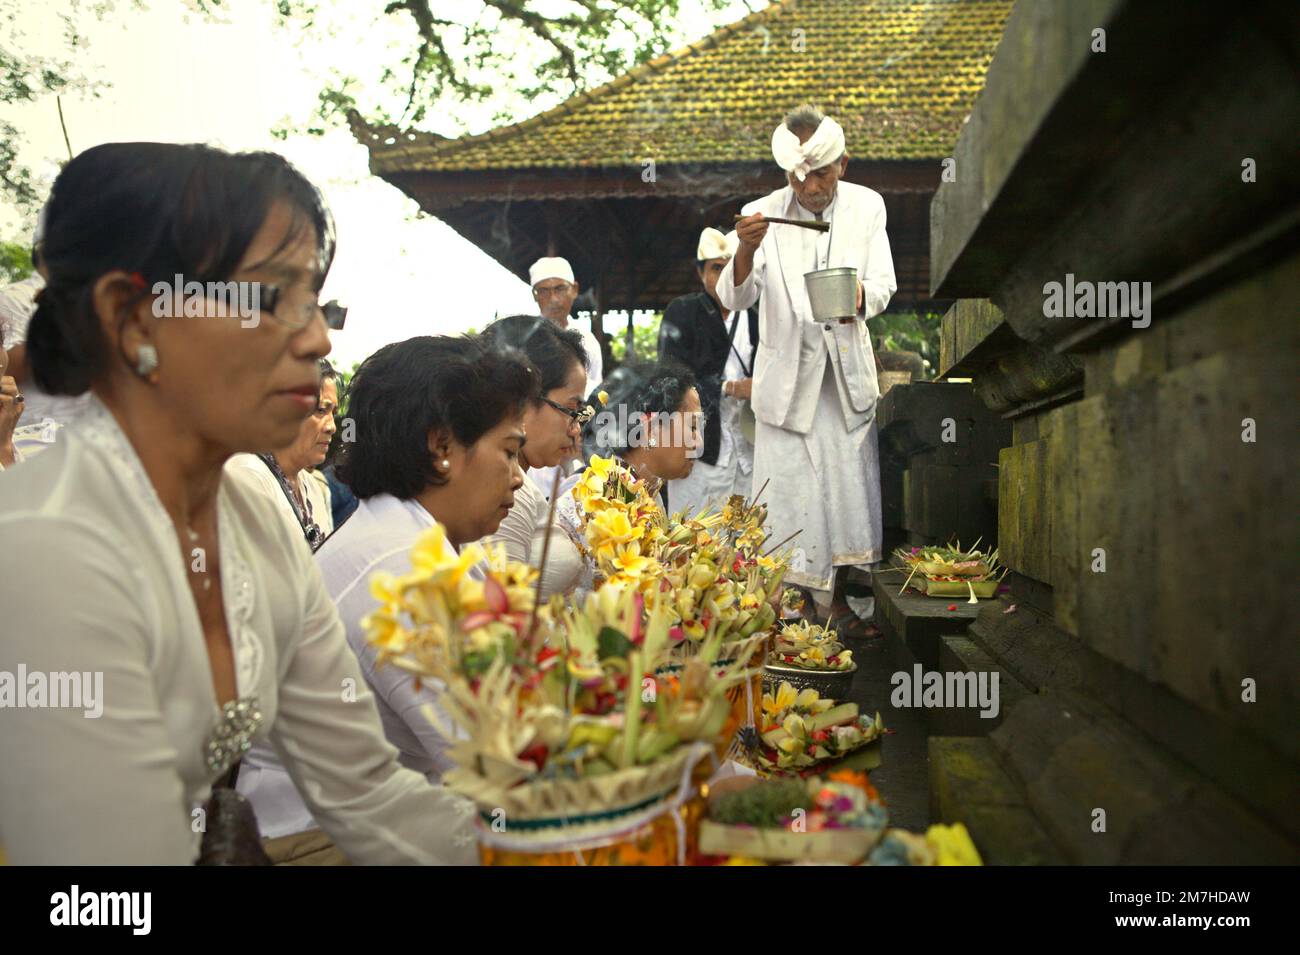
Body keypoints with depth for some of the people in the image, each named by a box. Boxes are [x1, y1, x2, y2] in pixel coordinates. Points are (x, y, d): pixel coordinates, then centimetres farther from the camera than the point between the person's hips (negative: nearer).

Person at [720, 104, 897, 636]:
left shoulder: (867, 207, 3)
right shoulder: (762, 214, -4)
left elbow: (883, 287, 1)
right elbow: (734, 299, -9)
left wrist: (860, 296, -24)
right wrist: (745, 253, -31)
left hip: (848, 371, 2)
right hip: (787, 372, -2)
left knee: (851, 482, 3)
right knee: (791, 488, -3)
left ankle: (832, 598, 20)